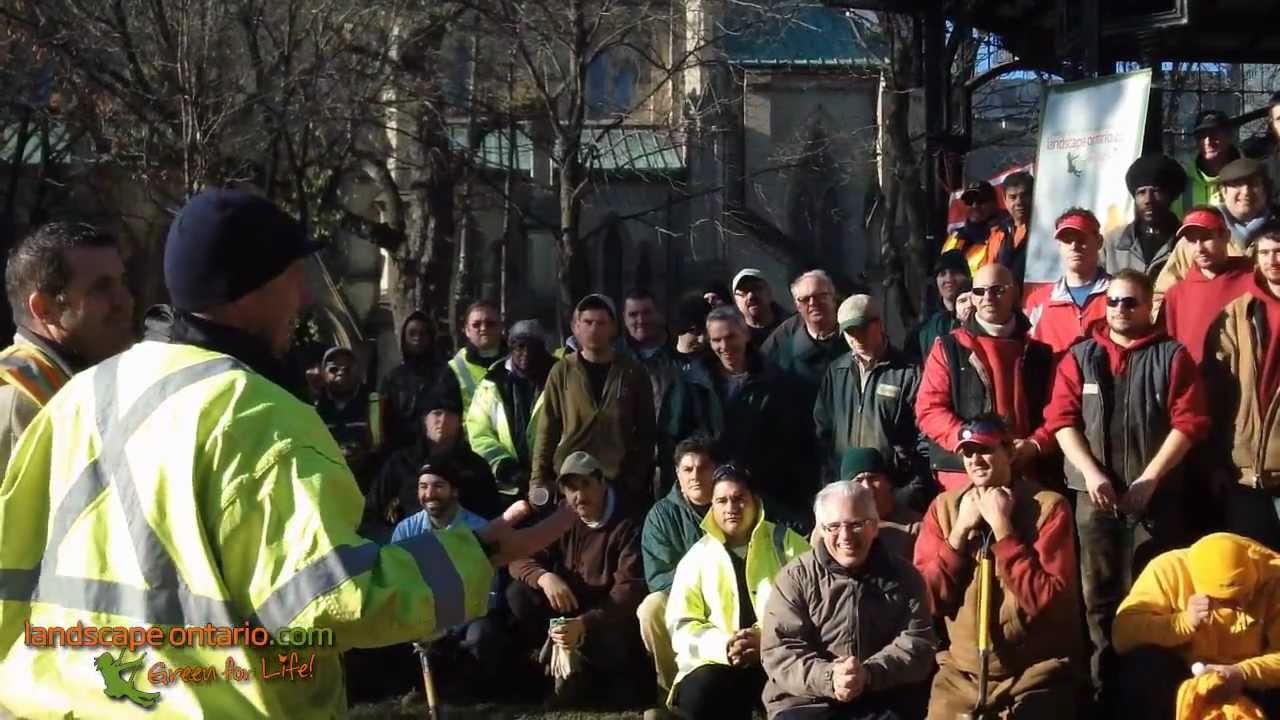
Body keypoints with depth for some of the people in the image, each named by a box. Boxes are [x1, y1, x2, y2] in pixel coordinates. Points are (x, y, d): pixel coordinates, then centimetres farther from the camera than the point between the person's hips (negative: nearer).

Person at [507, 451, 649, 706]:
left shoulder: (627, 525, -16)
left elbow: (630, 590, -25)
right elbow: (519, 559, -6)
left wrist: (584, 624, -40)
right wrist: (544, 577, -31)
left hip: (610, 615, -4)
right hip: (567, 607, 5)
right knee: (518, 594, -20)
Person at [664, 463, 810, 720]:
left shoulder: (787, 543, 10)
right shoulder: (697, 556, 14)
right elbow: (682, 625, 6)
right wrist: (723, 646, -14)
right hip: (721, 662, 2)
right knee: (698, 696, -30)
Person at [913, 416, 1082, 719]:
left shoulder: (1048, 506, -7)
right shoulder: (944, 506, 3)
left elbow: (1047, 601, -17)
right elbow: (926, 600, -3)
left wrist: (1002, 527, -17)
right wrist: (960, 530, -10)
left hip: (1035, 676, -3)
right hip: (961, 674, 3)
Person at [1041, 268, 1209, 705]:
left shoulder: (1172, 356, 4)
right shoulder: (1080, 356, 10)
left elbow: (1188, 422, -3)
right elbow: (1062, 418, 2)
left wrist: (1149, 478, -11)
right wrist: (1091, 473, -11)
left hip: (1156, 496, -2)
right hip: (1094, 496, 2)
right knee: (1098, 595, 6)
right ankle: (1102, 684, 14)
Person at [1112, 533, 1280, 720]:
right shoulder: (1169, 569, -19)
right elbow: (1123, 633, -28)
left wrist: (1243, 674, -35)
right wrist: (1186, 621, -38)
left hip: (1252, 688, 1)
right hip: (1183, 678, 0)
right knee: (1142, 663, -30)